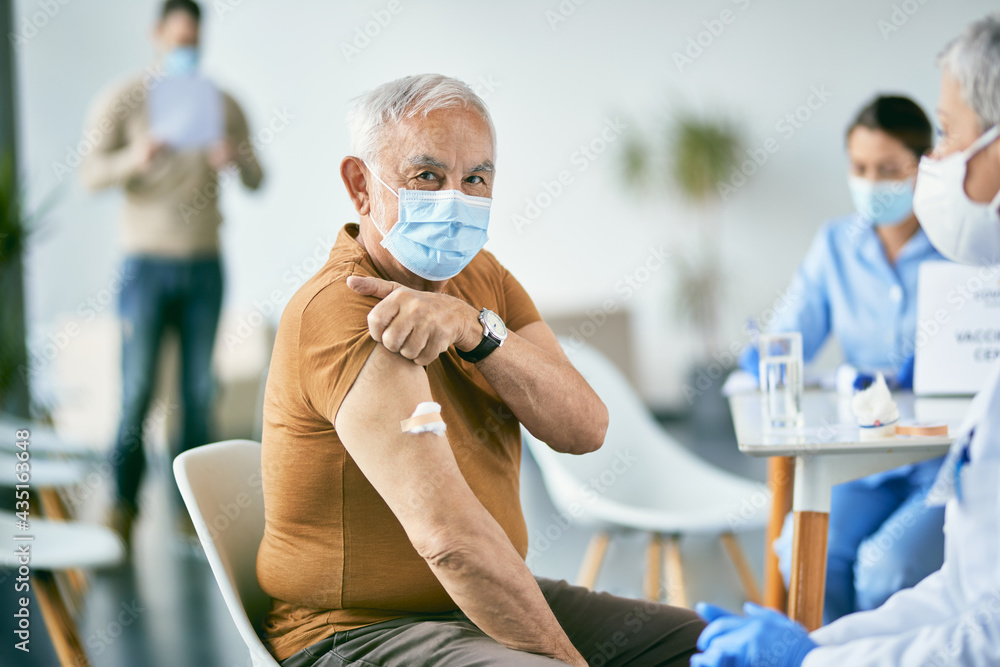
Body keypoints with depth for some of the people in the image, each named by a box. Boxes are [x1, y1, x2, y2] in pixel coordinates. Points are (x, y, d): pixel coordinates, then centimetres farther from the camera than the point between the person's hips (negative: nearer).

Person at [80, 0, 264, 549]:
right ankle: (124, 499, 11)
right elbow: (90, 175, -9)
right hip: (147, 262, -3)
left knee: (199, 390, 5)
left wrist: (235, 158, -19)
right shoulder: (123, 99, -2)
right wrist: (133, 159, -30)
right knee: (137, 390, -4)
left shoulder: (223, 104, 7)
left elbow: (256, 180, 4)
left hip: (204, 265, 3)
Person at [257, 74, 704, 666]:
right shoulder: (343, 311, -20)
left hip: (488, 603, 8)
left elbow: (585, 428, -8)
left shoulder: (482, 278, 8)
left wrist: (472, 327, -23)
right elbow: (448, 536, -29)